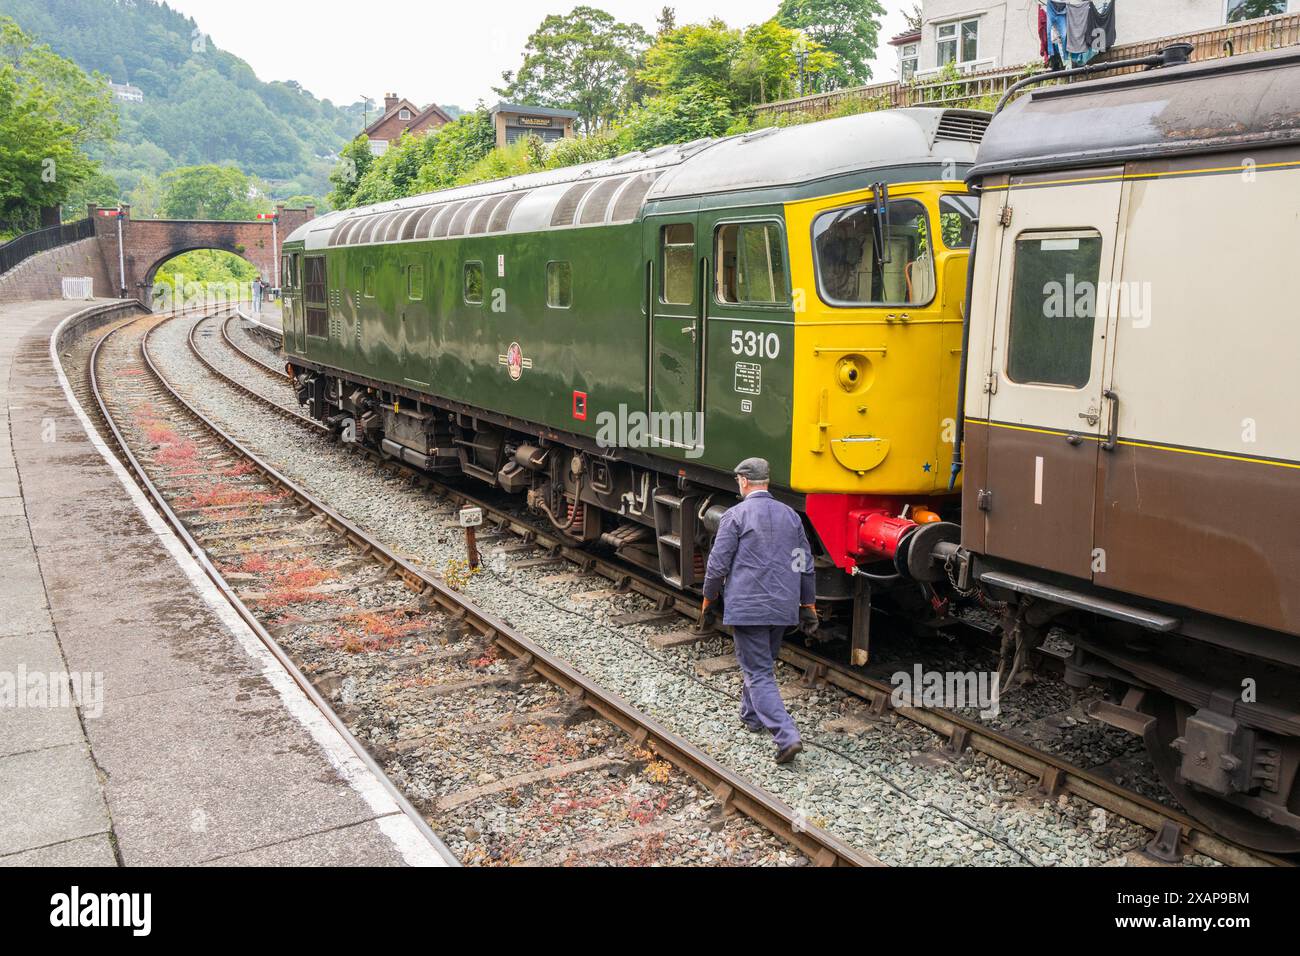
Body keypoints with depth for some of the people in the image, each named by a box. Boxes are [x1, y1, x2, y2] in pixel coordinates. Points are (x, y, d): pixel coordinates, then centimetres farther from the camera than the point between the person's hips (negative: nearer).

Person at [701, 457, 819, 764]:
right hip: (782, 608, 6)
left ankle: (787, 736, -15)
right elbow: (806, 566, 11)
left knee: (759, 673, -4)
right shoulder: (791, 515, 8)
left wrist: (709, 602, 4)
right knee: (763, 664, 24)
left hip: (747, 607, -6)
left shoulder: (736, 515, -9)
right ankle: (752, 716, 41)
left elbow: (718, 565, -8)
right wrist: (808, 606, 18)